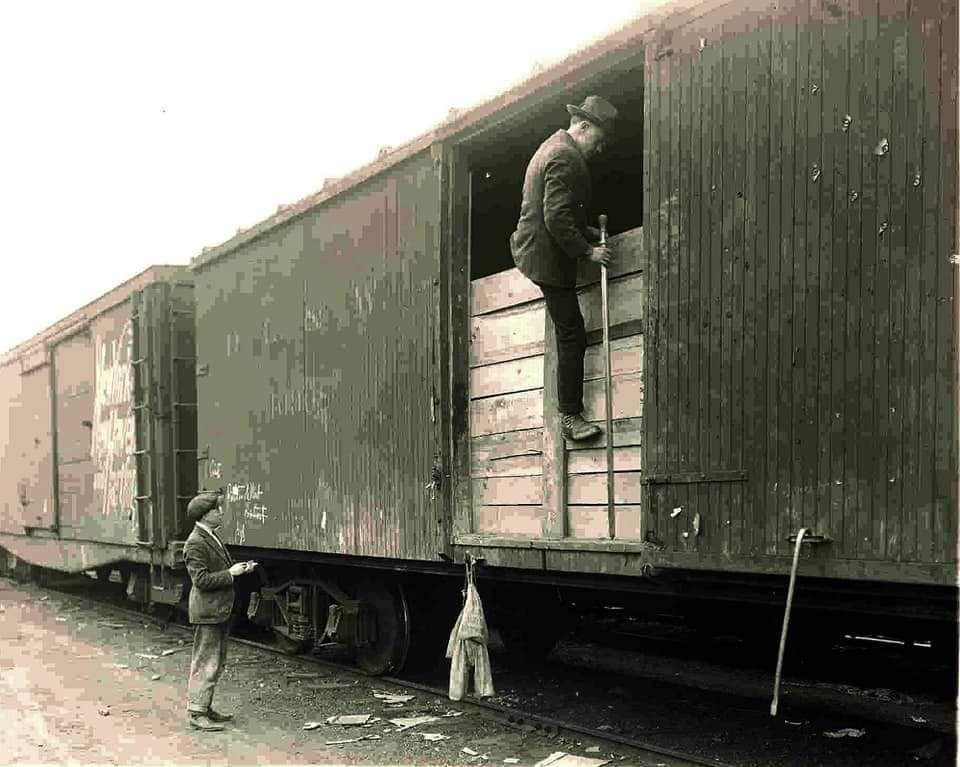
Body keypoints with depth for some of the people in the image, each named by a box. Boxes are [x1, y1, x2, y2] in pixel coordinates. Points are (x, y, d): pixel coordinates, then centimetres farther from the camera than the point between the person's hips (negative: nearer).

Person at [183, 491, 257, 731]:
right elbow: (201, 580, -22)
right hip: (207, 611, -10)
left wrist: (239, 568, 7)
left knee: (216, 662, 16)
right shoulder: (195, 544, -17)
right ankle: (196, 713, 1)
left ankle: (205, 708, 25)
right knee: (206, 663, -5)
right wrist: (230, 574, -18)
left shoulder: (212, 537, 14)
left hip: (220, 610, 10)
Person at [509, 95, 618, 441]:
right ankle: (571, 417, -3)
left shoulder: (553, 147, 16)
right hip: (550, 258, -11)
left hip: (533, 250, 11)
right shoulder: (566, 158, -19)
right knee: (572, 337, -7)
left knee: (569, 334, 18)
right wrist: (587, 250, -18)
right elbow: (557, 218, -26)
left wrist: (588, 232, 17)